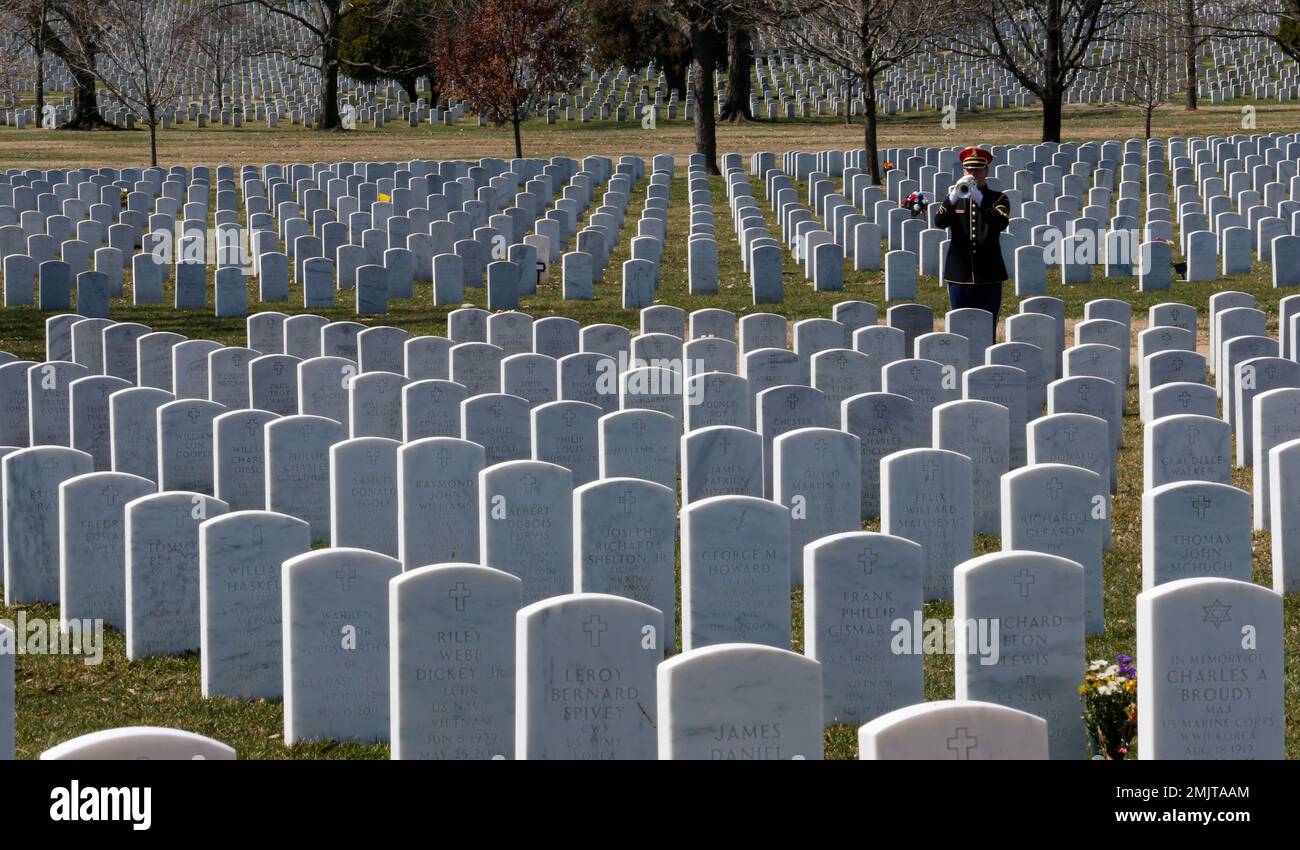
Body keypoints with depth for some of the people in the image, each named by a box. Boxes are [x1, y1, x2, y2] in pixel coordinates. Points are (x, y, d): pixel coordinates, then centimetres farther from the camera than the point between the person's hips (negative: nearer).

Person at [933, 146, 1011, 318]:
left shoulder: (998, 199, 4)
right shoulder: (954, 198, 9)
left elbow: (1001, 223, -16)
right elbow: (939, 222, -8)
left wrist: (979, 198, -29)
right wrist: (954, 196, -25)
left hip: (989, 276, -1)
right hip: (960, 275, 1)